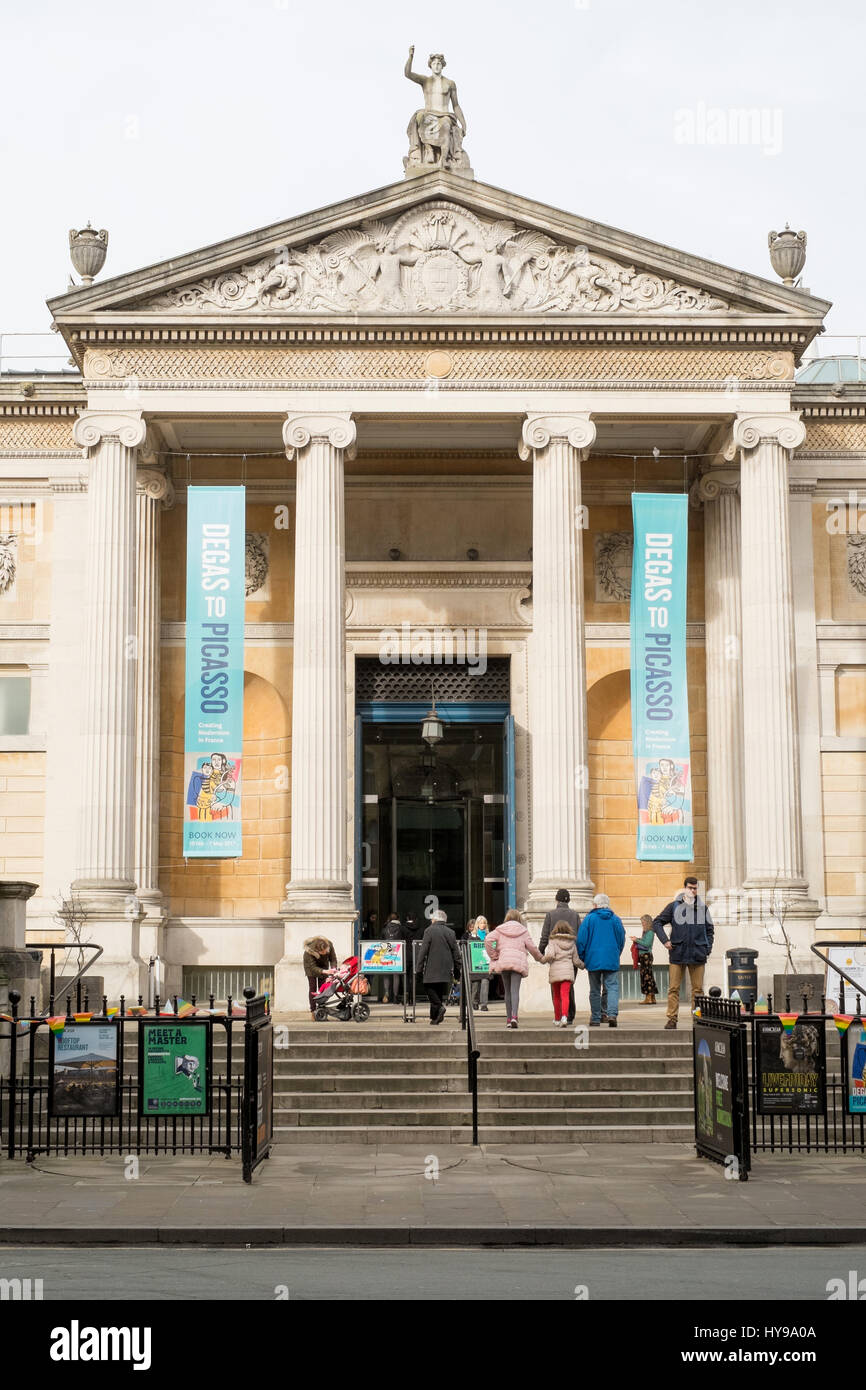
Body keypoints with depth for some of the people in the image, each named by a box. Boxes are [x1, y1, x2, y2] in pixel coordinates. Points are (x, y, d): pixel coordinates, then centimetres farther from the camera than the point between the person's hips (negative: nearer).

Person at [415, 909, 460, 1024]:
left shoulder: (429, 931, -4)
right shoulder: (451, 932, 8)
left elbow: (423, 951, -7)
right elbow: (456, 953, 9)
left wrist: (420, 967, -4)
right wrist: (457, 969, 15)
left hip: (432, 968, -4)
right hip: (446, 969, 4)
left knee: (430, 988, 3)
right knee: (441, 991, 9)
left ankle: (438, 1006, -20)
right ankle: (435, 1016, 8)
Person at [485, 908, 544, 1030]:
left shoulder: (500, 930, 10)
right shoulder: (523, 931, 10)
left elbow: (488, 940, -4)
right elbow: (532, 947, 10)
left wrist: (493, 955, 4)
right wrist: (540, 958, 27)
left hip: (503, 961, 1)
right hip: (518, 962, -1)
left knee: (507, 991, 13)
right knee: (515, 990, -10)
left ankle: (508, 1018, 12)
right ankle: (514, 1016, -29)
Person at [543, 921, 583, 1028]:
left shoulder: (553, 941, -1)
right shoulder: (572, 943, 9)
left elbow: (550, 955, -16)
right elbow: (576, 961, 13)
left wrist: (547, 960, 6)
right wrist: (582, 964, 32)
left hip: (555, 970, -1)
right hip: (568, 970, 1)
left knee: (556, 996, 13)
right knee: (565, 995, -8)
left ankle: (557, 1020, 24)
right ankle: (564, 1017, -29)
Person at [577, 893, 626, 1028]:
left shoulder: (589, 918, -3)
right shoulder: (616, 919, 4)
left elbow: (581, 940, -4)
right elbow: (622, 940, 10)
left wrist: (581, 958, 7)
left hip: (593, 960, -1)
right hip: (612, 961, 1)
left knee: (595, 991, 8)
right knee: (613, 988, -1)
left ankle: (595, 1019, 10)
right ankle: (612, 1014, -21)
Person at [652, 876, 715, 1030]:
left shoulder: (703, 907, 10)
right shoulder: (674, 906, 4)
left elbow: (710, 930, 16)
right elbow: (657, 923, 7)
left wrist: (707, 950, 6)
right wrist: (664, 940, -5)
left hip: (697, 955, 1)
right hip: (678, 954, -1)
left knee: (697, 989, 3)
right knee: (673, 988, -2)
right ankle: (672, 1018, 2)